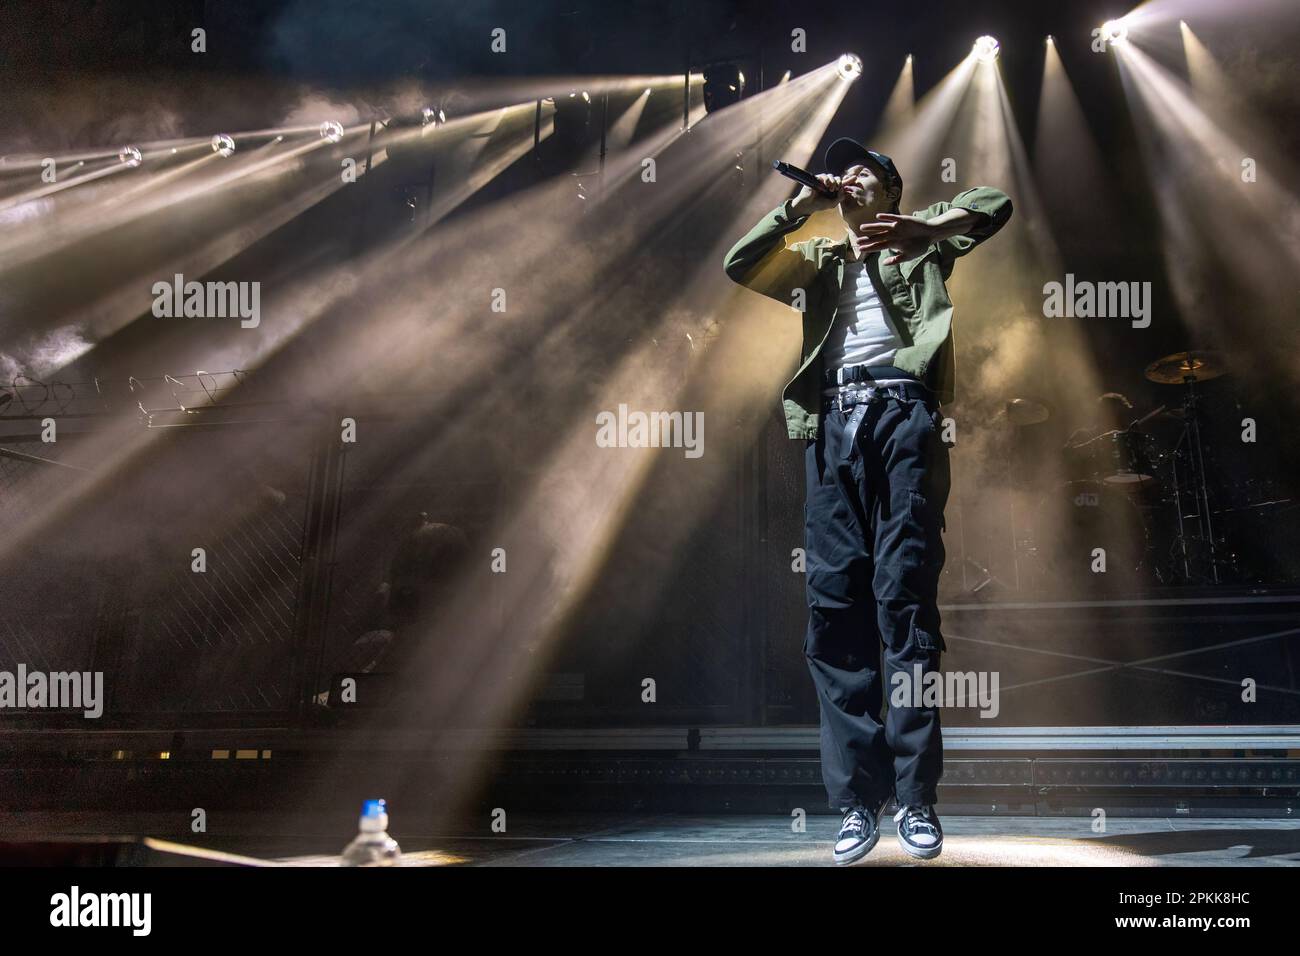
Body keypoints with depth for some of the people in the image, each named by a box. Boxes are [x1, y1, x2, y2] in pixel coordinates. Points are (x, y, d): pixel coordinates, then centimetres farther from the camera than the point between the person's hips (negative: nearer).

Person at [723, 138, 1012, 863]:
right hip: (833, 418, 4)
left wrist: (927, 231, -10)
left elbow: (994, 202, 6)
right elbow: (739, 265, 19)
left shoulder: (919, 244, 22)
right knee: (835, 600, -7)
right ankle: (858, 798, -6)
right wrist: (801, 205, 14)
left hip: (902, 408, -3)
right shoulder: (817, 259, 32)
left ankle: (918, 799, -12)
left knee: (905, 593, -11)